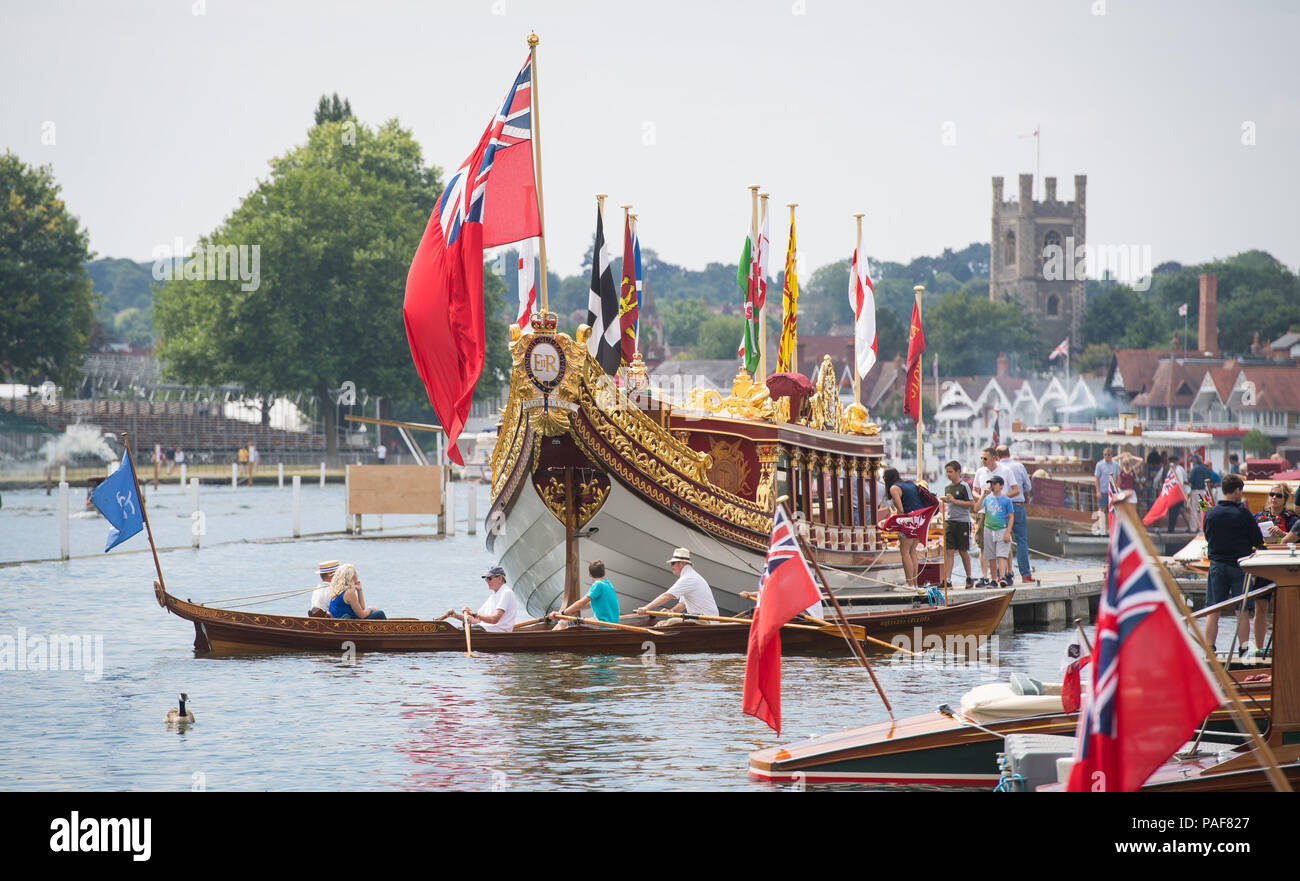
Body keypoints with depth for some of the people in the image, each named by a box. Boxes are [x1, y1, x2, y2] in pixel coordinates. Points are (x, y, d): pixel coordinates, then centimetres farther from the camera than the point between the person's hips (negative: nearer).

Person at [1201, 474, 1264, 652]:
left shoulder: (1210, 514, -1)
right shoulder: (1243, 514, -12)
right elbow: (1259, 541, -5)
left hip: (1217, 565, 3)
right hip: (1240, 565, -3)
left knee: (1213, 612, 6)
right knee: (1243, 612, 3)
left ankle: (1209, 650, 2)